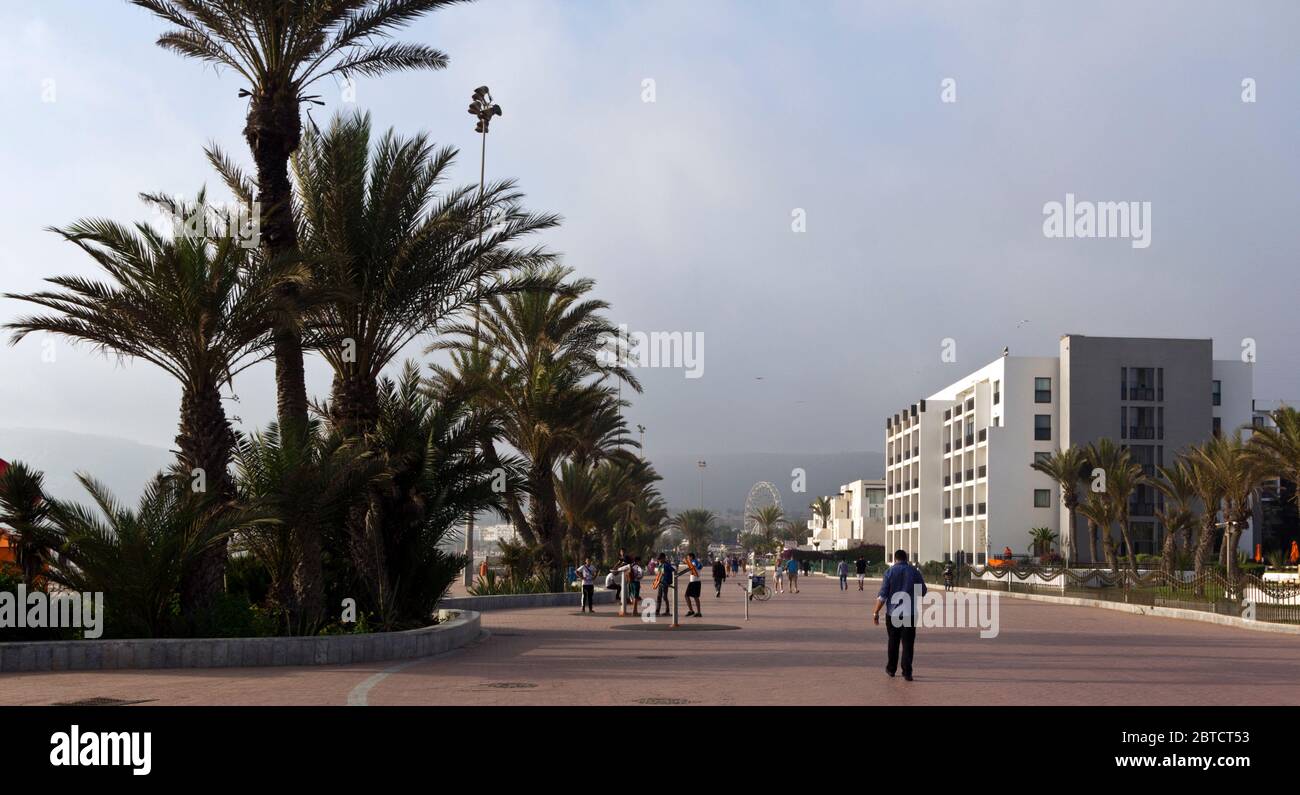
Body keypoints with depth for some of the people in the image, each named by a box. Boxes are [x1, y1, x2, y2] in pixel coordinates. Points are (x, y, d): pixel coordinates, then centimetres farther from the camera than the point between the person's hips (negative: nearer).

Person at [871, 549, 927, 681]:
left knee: (893, 642, 16)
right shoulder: (914, 571, 1)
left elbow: (882, 595, -8)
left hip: (893, 613, 0)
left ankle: (891, 668, 26)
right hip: (910, 613, 0)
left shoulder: (889, 572, -4)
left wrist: (876, 612, -4)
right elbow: (922, 592, 8)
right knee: (908, 644, 1)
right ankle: (907, 672, -5)